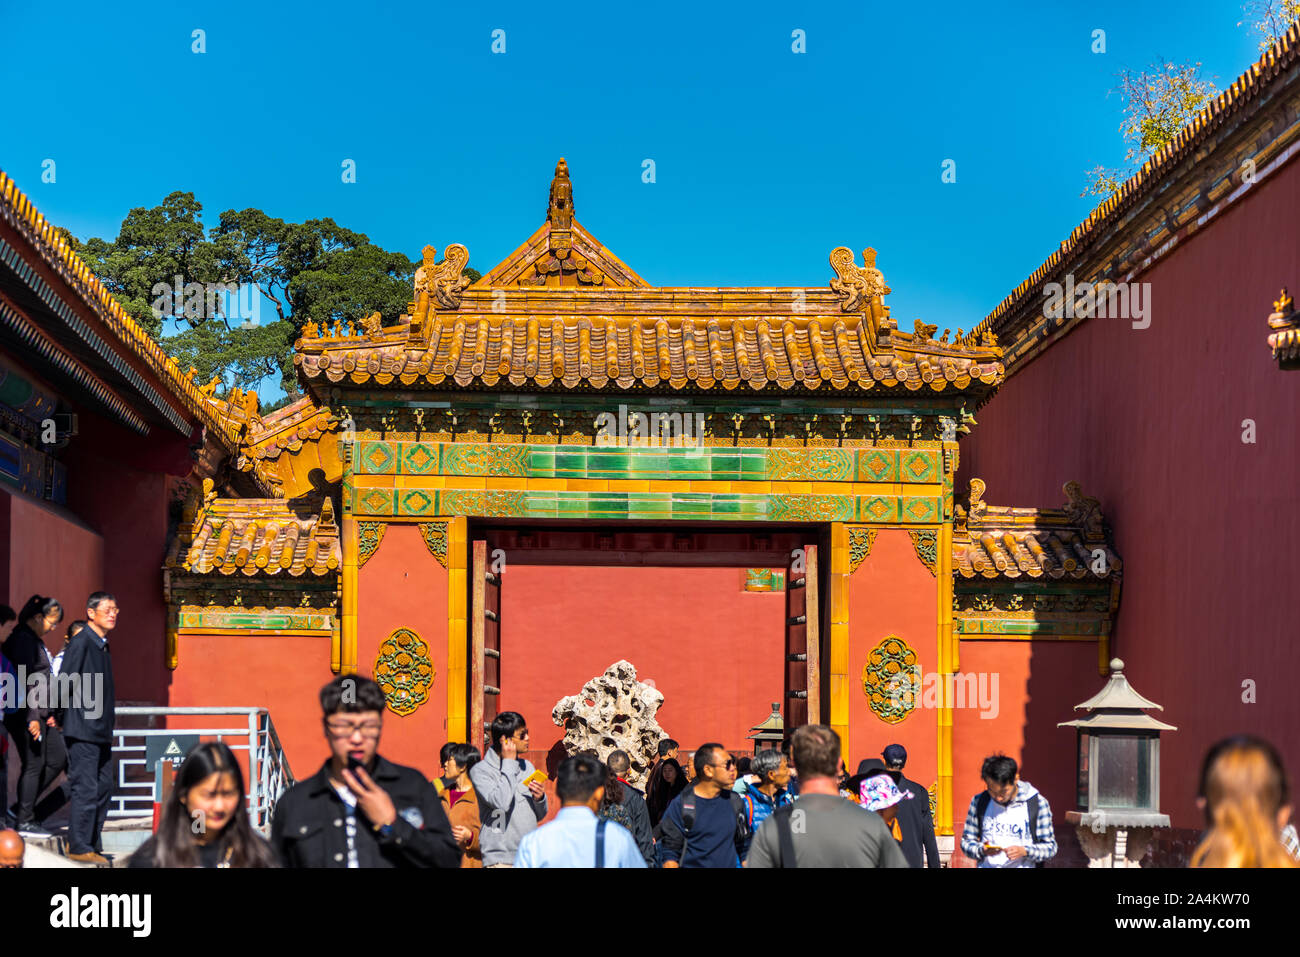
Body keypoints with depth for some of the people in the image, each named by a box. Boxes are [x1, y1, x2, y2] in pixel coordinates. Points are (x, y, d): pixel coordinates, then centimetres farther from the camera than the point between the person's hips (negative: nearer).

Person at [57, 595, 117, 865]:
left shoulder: (102, 645, 15)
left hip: (101, 731, 9)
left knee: (104, 787, 11)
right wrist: (59, 717, -6)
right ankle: (79, 848, 1)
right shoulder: (81, 642, -12)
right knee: (86, 789, -6)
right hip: (82, 730, -9)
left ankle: (92, 844, 19)